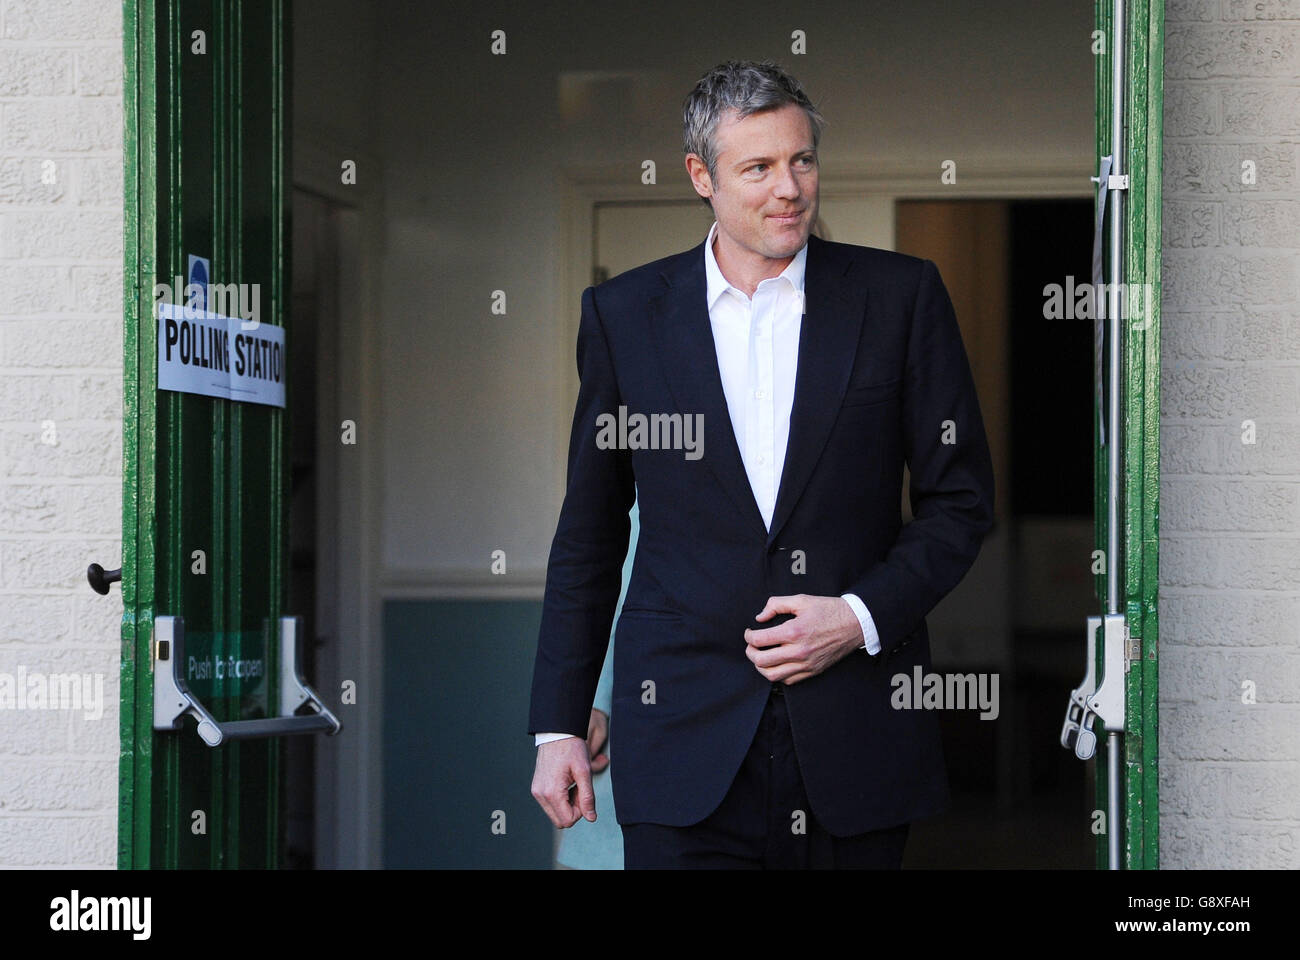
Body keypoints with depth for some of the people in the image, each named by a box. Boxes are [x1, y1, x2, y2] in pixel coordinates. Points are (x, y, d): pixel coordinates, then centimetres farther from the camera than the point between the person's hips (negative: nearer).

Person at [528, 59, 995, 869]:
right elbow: (588, 536, 10)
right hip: (687, 737, 0)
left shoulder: (901, 297, 3)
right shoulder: (623, 315, 6)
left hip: (857, 737, 0)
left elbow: (962, 500, 7)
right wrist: (558, 725, 7)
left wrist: (861, 617, -8)